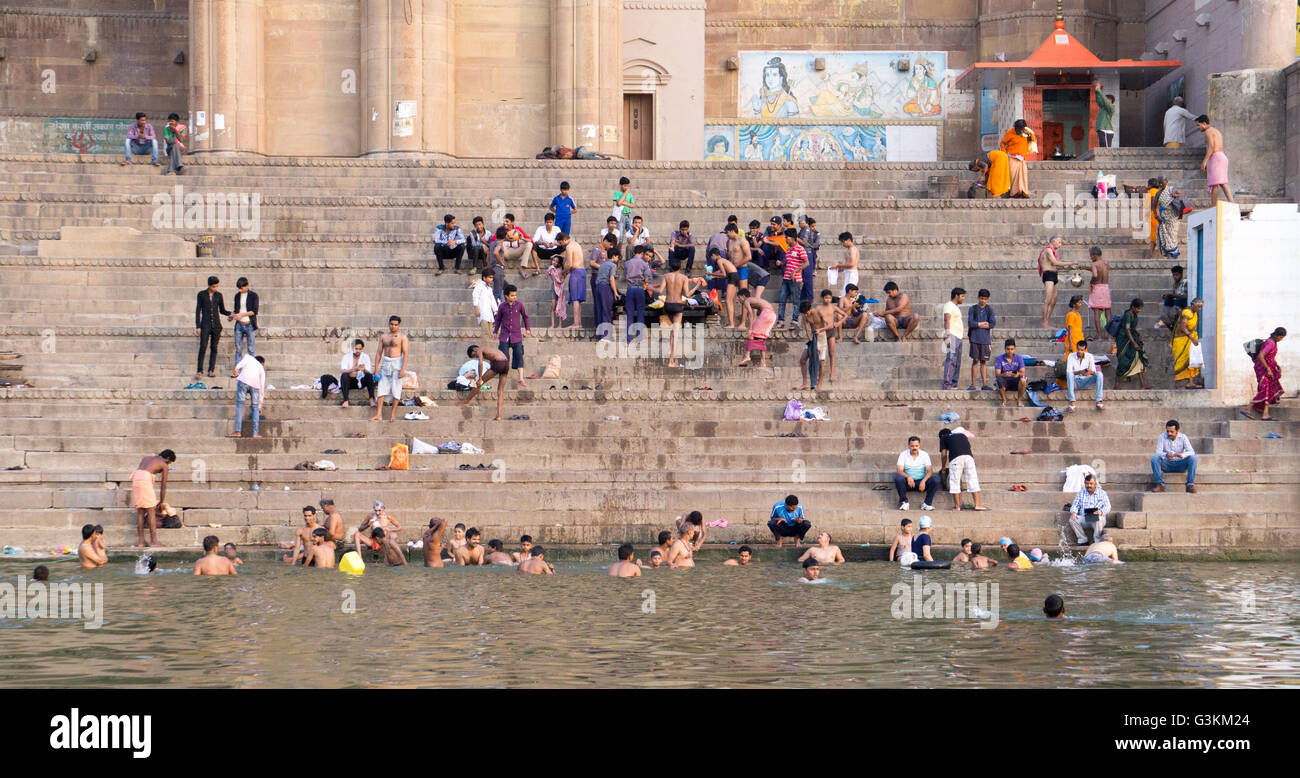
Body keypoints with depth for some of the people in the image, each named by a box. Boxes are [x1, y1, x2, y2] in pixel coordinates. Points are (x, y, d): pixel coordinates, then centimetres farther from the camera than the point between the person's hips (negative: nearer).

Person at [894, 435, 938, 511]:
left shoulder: (925, 455, 2)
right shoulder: (903, 455, 0)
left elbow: (930, 471, -6)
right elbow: (899, 471, -11)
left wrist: (924, 481, -26)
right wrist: (908, 477, -32)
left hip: (921, 482, 1)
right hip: (908, 482, -1)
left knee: (935, 479, -26)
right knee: (898, 478, -32)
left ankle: (927, 503, -20)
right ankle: (904, 502, -16)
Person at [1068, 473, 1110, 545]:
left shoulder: (1102, 493, 9)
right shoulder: (1081, 493, 18)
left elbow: (1107, 506, 0)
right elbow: (1075, 505, 13)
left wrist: (1101, 512, -23)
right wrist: (1073, 512, -12)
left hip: (1097, 517, -3)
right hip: (1084, 518, 3)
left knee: (1099, 519, -39)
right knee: (1072, 520, -26)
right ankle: (1083, 539, -16)